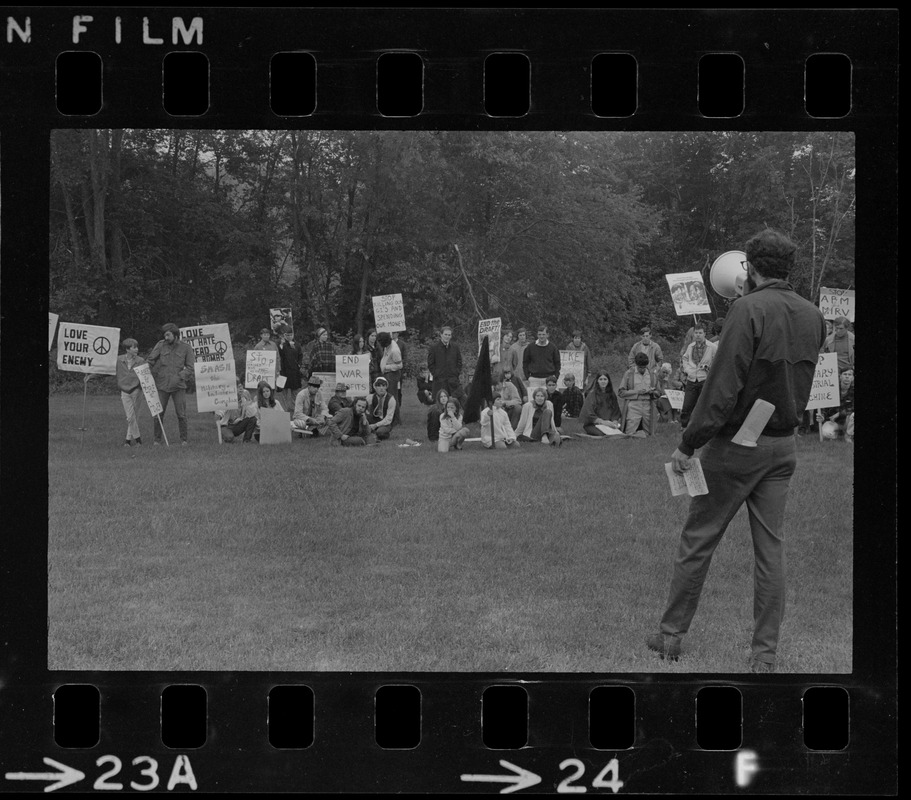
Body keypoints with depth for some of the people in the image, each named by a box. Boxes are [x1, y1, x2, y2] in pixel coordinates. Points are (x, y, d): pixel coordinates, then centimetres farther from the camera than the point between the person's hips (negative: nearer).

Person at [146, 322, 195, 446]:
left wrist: (179, 377, -12)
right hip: (162, 385, 1)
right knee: (158, 413, 0)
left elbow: (190, 368, 0)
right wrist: (155, 375, 2)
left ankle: (183, 439, 8)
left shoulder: (186, 348, 2)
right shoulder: (161, 345, 3)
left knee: (181, 414, -2)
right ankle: (157, 439, 10)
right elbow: (150, 360, 8)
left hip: (178, 386, -1)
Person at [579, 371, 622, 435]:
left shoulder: (612, 395, 14)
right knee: (603, 433, -36)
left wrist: (614, 422, -8)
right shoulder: (592, 395, 0)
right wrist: (603, 422, -18)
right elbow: (589, 414, -7)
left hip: (609, 423, 4)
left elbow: (616, 412, 13)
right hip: (592, 425, -4)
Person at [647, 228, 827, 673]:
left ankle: (671, 636, 18)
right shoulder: (812, 317, 4)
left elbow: (723, 386, -19)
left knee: (697, 541, 8)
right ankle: (765, 656, 10)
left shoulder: (748, 310, -16)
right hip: (784, 445, 6)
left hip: (736, 443, -5)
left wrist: (688, 444, -14)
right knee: (770, 548, 8)